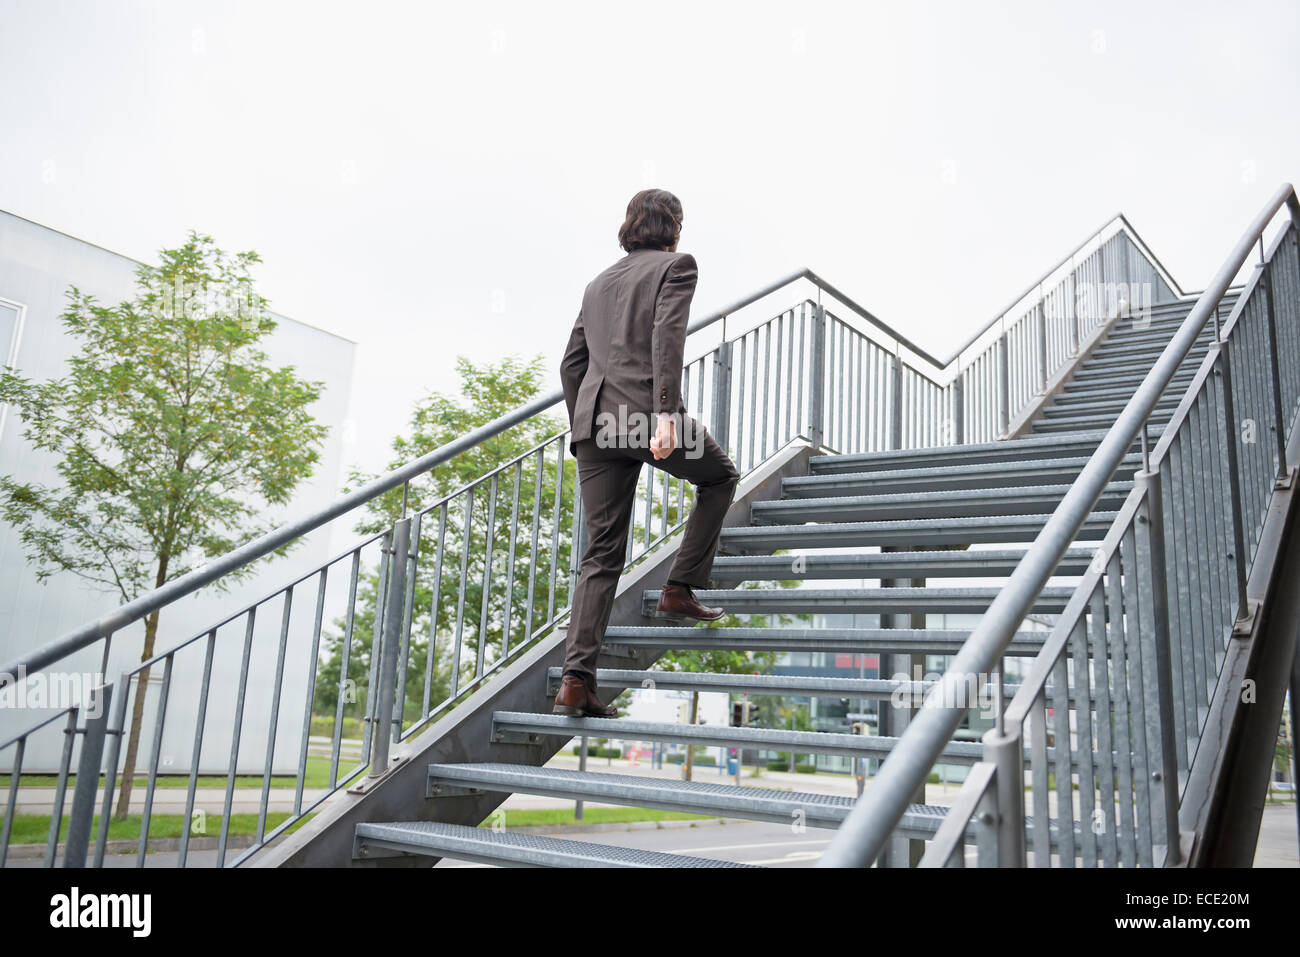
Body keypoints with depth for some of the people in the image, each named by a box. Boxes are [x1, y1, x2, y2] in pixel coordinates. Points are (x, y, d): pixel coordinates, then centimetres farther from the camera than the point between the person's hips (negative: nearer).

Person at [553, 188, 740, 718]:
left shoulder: (598, 283, 25)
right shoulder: (676, 265, 7)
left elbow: (571, 364, 22)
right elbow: (667, 336, -11)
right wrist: (666, 413, -19)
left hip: (595, 419, 6)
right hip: (646, 410, -6)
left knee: (601, 555, 5)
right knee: (720, 477, 23)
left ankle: (576, 680, -3)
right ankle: (679, 589, 14)